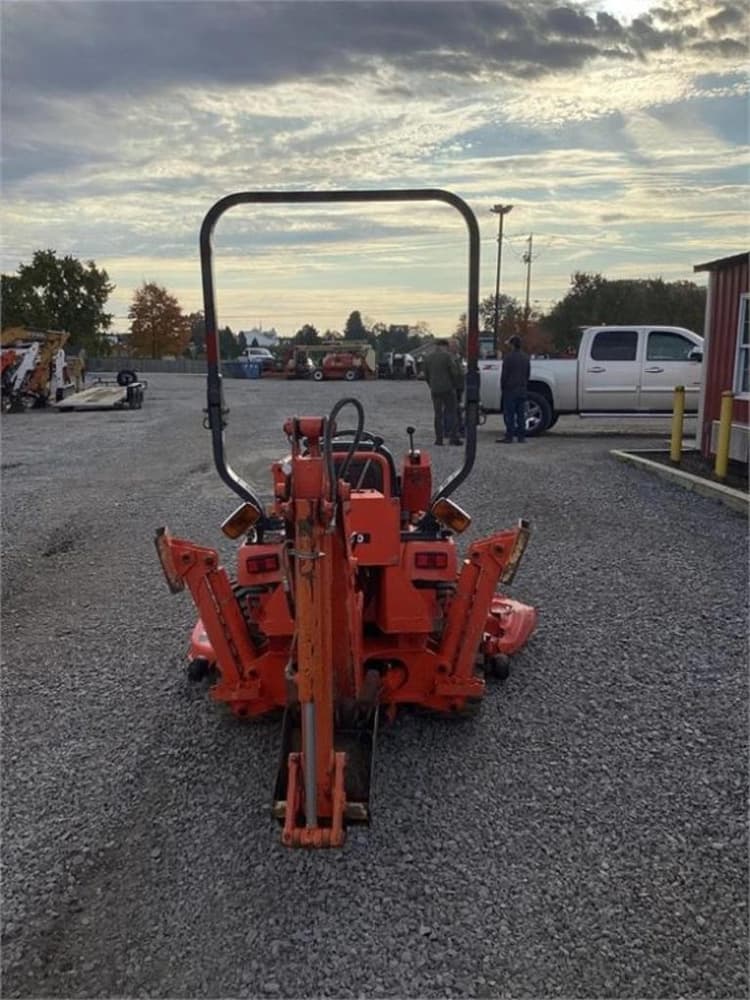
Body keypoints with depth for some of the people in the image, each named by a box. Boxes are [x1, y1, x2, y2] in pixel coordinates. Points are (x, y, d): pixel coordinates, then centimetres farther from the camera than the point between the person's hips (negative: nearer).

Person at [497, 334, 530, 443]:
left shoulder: (509, 358, -13)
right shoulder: (526, 358, 10)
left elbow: (504, 375, -10)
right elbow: (528, 374, 15)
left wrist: (502, 388, 1)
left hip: (510, 390, -6)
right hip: (522, 390, 6)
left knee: (509, 414, -3)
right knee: (521, 414, 8)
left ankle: (509, 436, -4)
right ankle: (521, 436, 9)